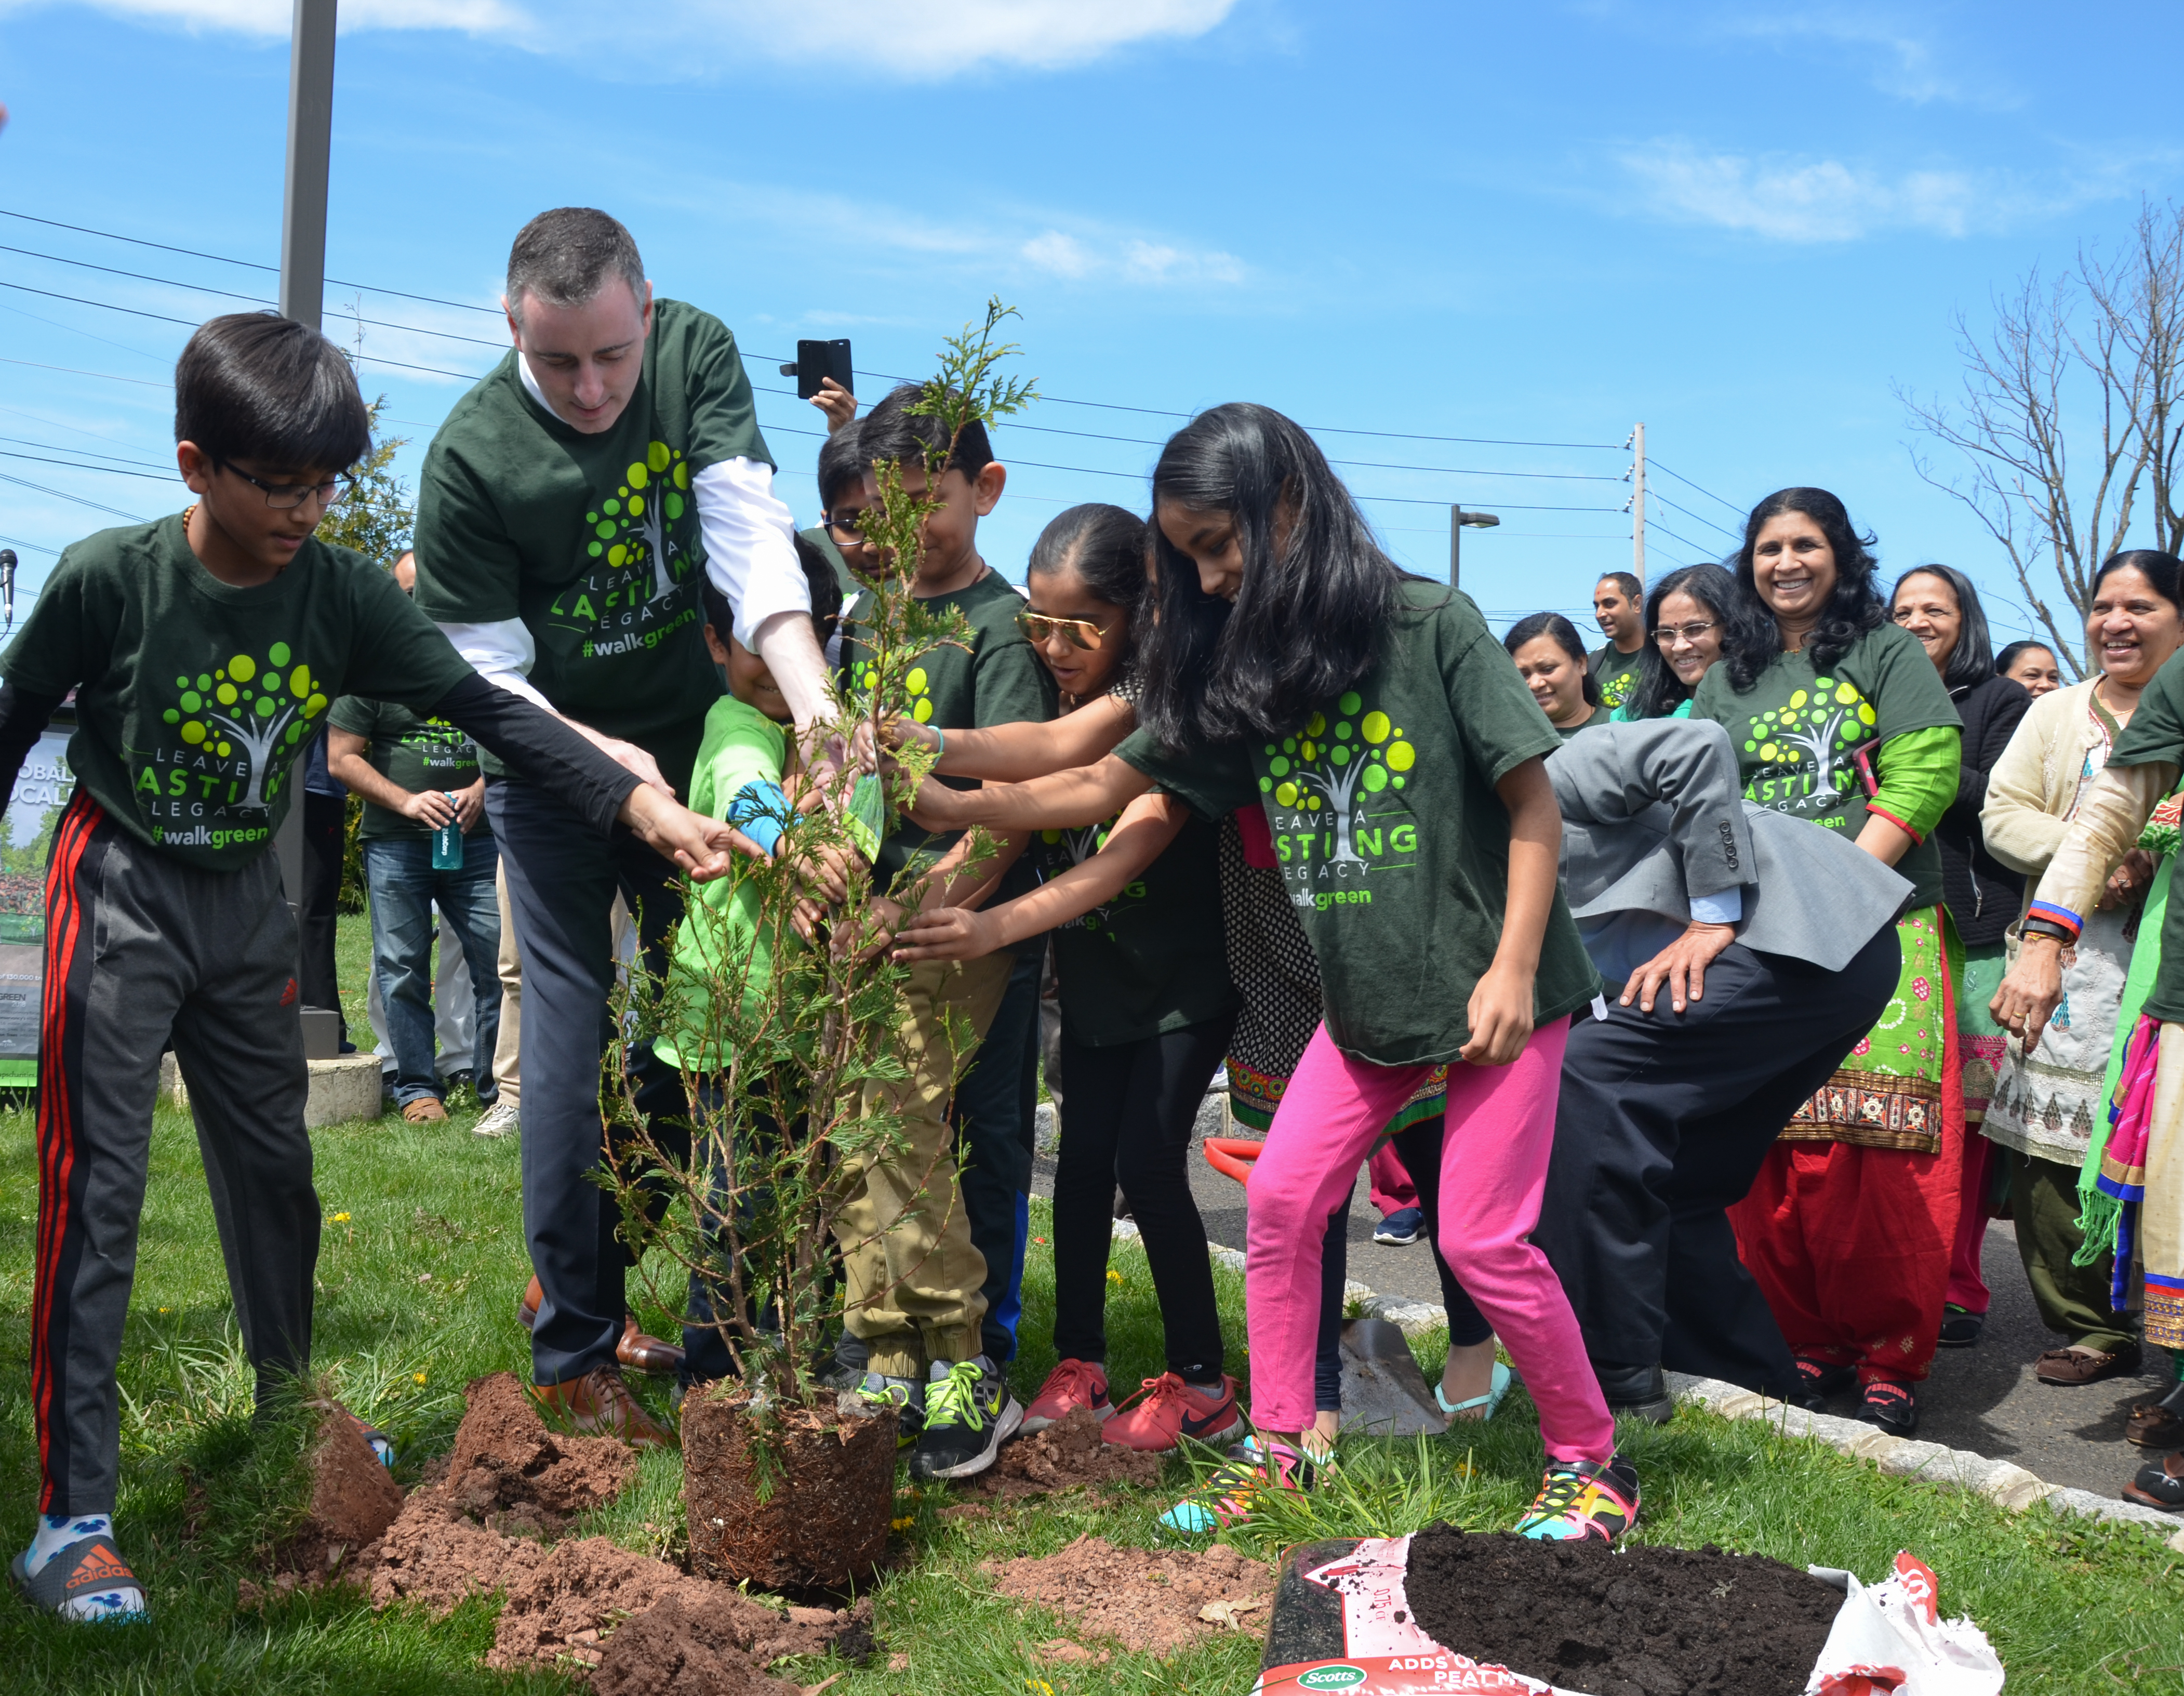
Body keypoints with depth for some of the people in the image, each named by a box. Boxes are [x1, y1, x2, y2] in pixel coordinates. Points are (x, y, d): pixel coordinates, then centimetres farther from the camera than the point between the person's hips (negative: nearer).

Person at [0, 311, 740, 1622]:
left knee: (275, 1160, 15)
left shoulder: (341, 593, -12)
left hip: (247, 901, 4)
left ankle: (291, 1405, 38)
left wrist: (639, 803, -24)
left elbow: (484, 707, -14)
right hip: (120, 894, -4)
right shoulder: (109, 578, -20)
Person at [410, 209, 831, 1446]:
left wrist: (812, 698, -39)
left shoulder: (698, 354, -13)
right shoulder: (471, 456, -20)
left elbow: (752, 540, -24)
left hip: (694, 742, 3)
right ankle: (576, 1348, 6)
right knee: (573, 1036, -4)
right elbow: (485, 675, -14)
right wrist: (606, 764, -29)